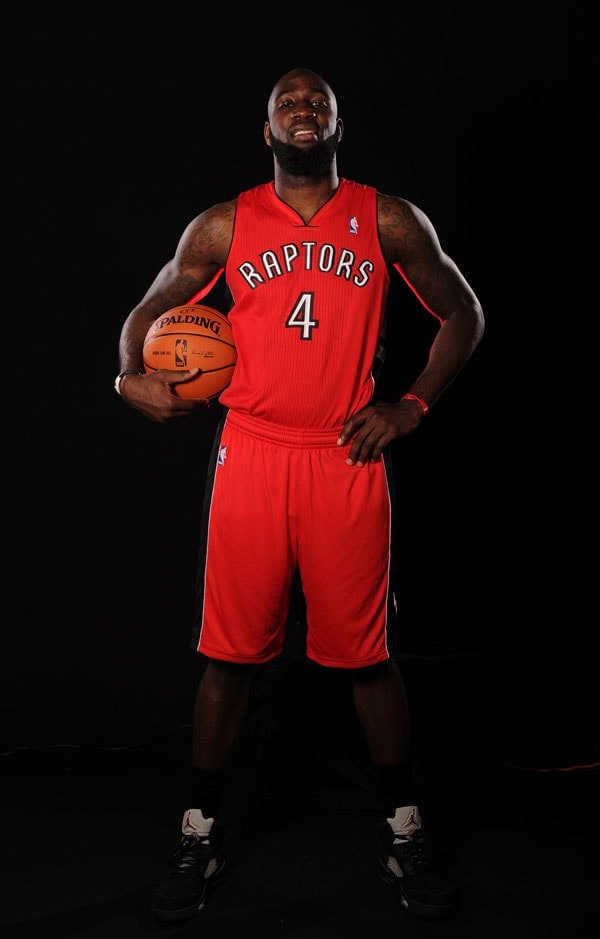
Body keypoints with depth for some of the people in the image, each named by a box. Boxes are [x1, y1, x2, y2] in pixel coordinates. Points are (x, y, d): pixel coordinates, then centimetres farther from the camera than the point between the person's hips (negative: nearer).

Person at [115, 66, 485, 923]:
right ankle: (201, 835, 23)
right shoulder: (224, 227, 9)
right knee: (230, 653, 5)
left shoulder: (387, 221, 8)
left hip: (348, 459, 0)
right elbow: (149, 311, 17)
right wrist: (131, 375, -5)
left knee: (368, 653, 6)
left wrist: (413, 406, 2)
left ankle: (402, 833, 25)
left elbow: (463, 312, 13)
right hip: (249, 457, 1)